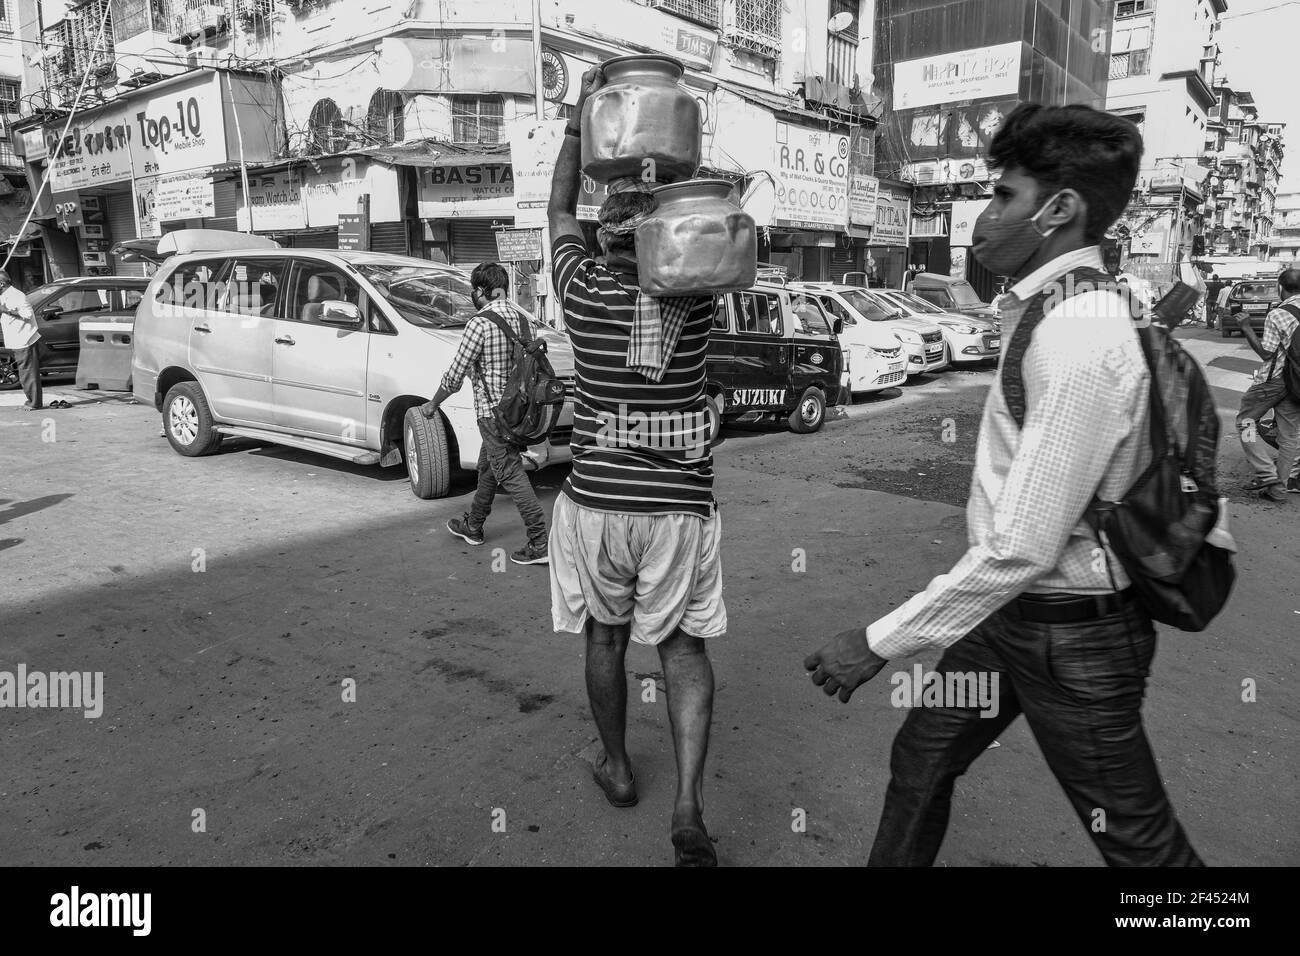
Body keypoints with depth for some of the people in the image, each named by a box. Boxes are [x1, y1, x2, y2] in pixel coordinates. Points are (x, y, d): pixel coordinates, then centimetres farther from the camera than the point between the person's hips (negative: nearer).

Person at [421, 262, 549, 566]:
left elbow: (454, 376, -12)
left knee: (510, 475, -5)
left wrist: (432, 404, 4)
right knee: (487, 468, 22)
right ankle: (472, 526, 39)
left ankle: (540, 543, -7)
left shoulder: (480, 324, -16)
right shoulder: (521, 318, 7)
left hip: (492, 412, -9)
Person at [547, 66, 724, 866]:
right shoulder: (695, 293, -6)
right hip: (682, 504, 0)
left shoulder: (586, 295, -6)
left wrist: (581, 119, 17)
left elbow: (559, 209, 12)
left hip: (597, 501, 0)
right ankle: (689, 802, 2)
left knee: (605, 636, 20)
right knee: (684, 645, 11)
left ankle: (618, 768, 36)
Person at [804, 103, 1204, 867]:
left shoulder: (1083, 343, -27)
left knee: (1138, 838, 13)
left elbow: (1022, 547, -29)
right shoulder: (1047, 311, 1)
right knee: (921, 762, 20)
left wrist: (880, 642, -22)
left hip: (1070, 632, -8)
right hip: (1010, 606, 8)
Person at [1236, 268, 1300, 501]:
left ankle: (1266, 473, -4)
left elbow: (1266, 353, -15)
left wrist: (1247, 329, -10)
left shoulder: (1277, 315, -16)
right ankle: (1280, 486, 15)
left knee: (1245, 422, 7)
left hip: (1273, 379, -6)